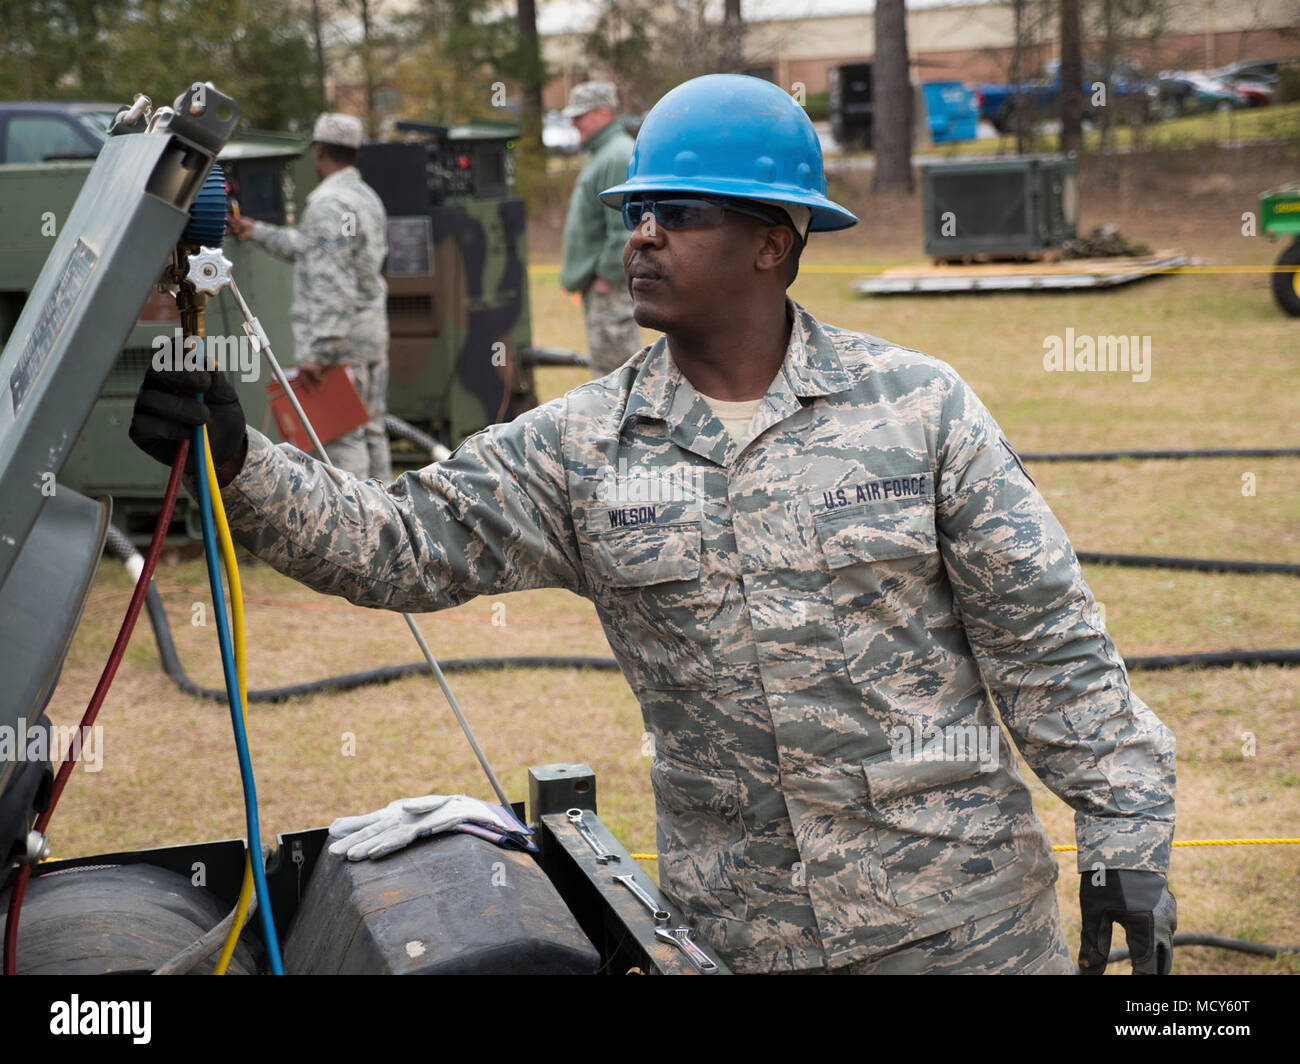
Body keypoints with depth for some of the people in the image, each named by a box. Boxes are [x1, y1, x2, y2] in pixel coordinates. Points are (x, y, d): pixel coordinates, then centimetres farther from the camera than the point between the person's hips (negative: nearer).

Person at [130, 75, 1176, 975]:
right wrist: (237, 462, -20)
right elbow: (399, 546, -5)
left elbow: (1045, 639, -3)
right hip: (735, 932, 2)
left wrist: (1126, 839, -5)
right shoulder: (579, 450, 0)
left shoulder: (919, 407, -5)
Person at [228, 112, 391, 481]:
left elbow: (330, 287, -22)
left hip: (338, 339, -9)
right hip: (373, 332, 9)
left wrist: (316, 351, -24)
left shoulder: (328, 204, -15)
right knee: (371, 430, 12)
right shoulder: (367, 198, 16)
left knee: (342, 435, -8)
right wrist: (257, 232, 35)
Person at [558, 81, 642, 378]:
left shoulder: (618, 157, -15)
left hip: (612, 282, -11)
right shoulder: (602, 155, 19)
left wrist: (608, 275, -20)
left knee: (612, 361, -10)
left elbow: (624, 226, -21)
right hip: (600, 281, 11)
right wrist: (574, 270, 21)